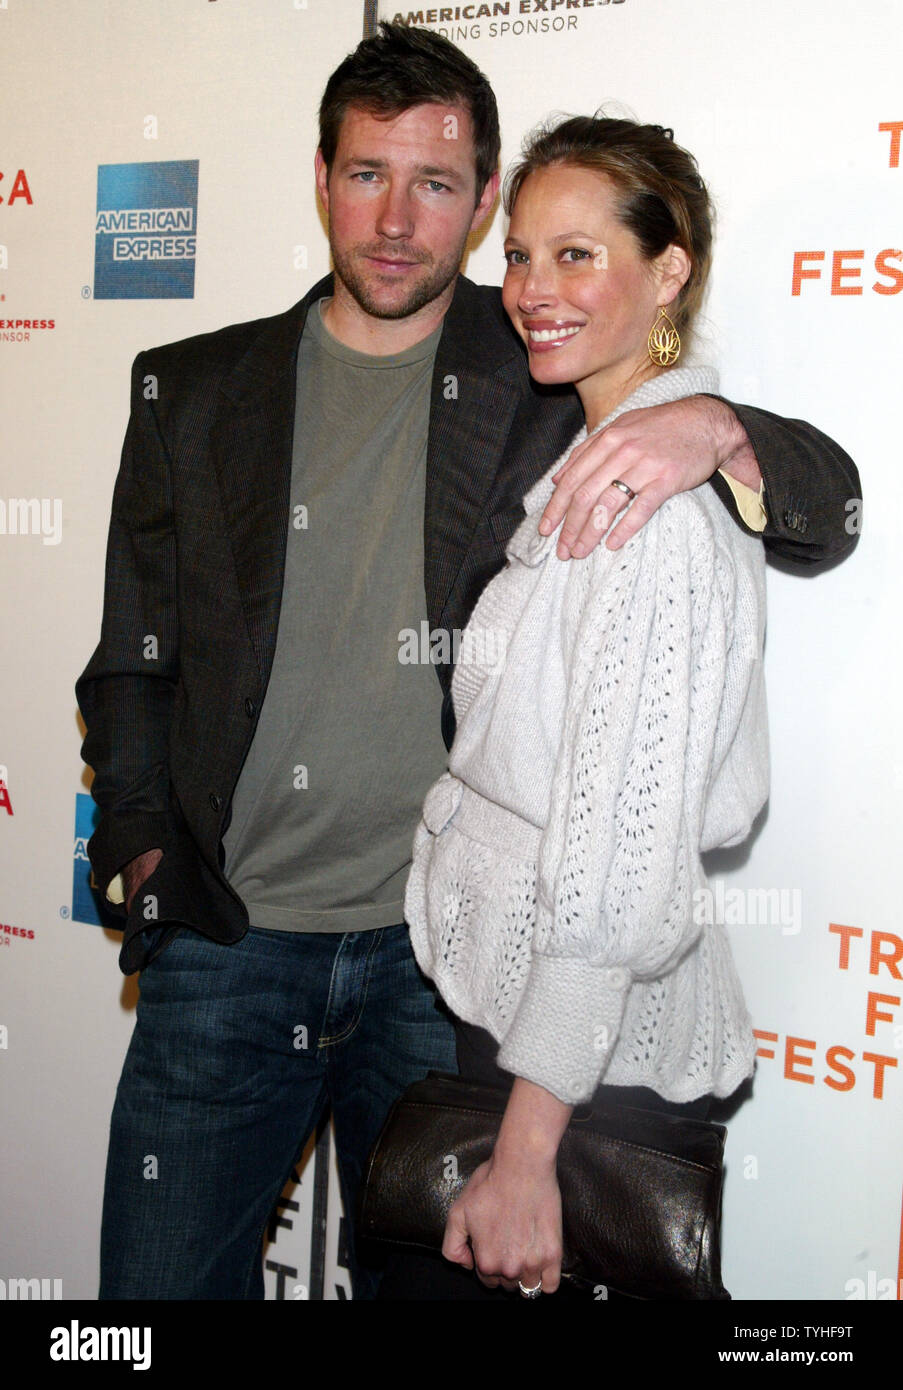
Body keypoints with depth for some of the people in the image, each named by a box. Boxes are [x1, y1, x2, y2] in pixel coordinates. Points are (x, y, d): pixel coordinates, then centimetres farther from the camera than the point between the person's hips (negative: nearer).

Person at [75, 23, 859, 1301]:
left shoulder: (546, 389, 1)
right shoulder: (194, 391, 7)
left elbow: (826, 504, -1)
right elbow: (134, 659, 12)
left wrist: (716, 429, -21)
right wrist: (144, 843, 0)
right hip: (226, 943, 2)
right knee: (160, 1279, 7)